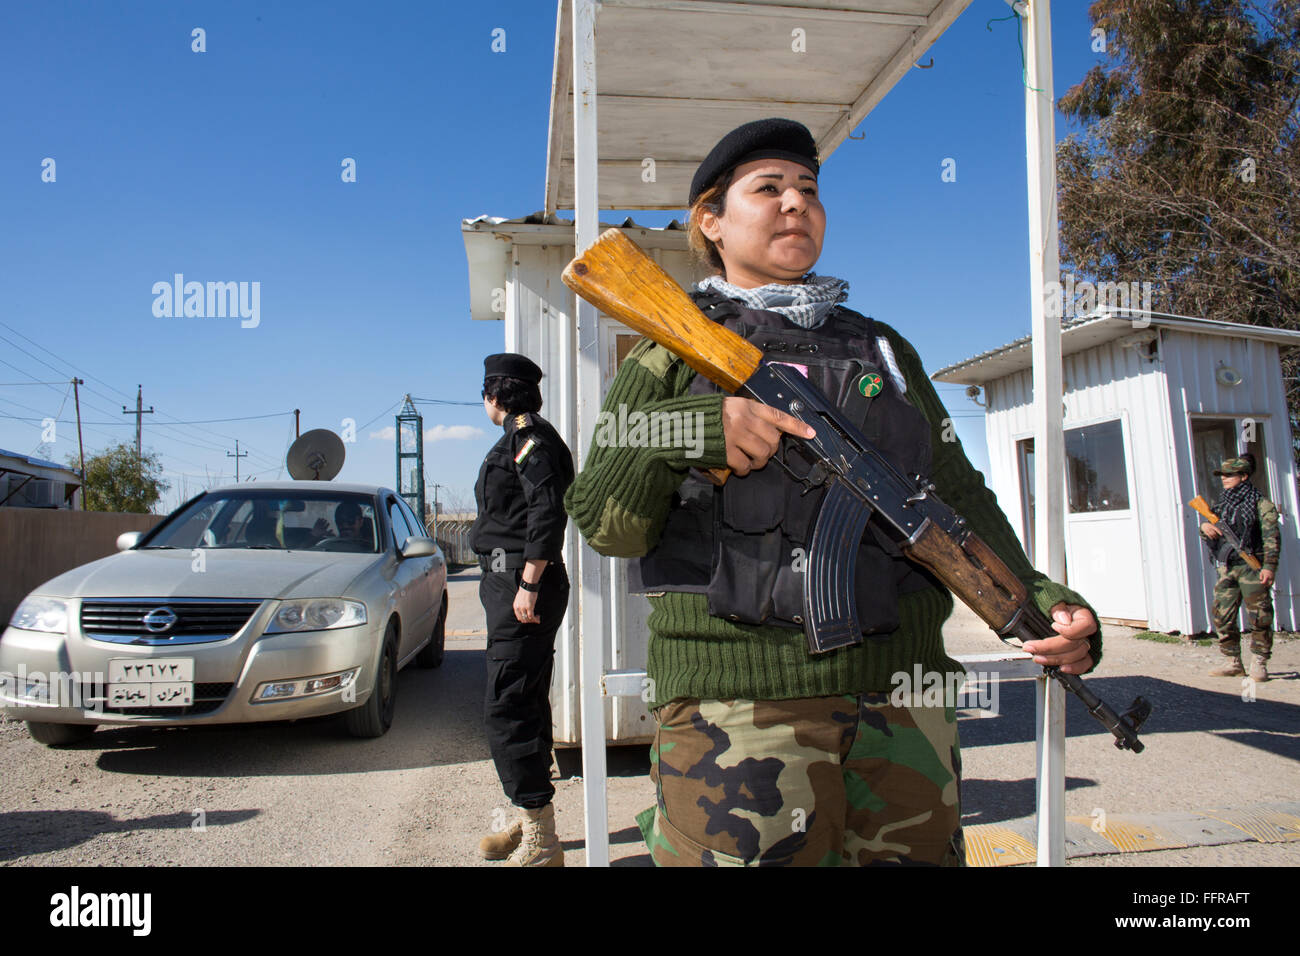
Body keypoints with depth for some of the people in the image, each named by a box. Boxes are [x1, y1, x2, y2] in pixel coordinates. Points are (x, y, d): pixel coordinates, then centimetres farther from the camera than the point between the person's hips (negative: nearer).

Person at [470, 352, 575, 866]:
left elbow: (548, 510, -22)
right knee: (524, 707, 15)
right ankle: (529, 823, 27)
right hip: (511, 581, 11)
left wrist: (528, 583, -24)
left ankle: (540, 842, -3)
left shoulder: (526, 435, -11)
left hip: (520, 581, -11)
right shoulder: (521, 437, 20)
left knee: (507, 711, -9)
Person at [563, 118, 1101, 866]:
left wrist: (1040, 602, 0)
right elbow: (606, 524, -2)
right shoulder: (675, 355, 7)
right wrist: (691, 428, -19)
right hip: (737, 706, -4)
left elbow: (961, 500, 16)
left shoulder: (884, 350, 19)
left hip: (903, 701, 4)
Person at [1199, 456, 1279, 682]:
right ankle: (1233, 662, 12)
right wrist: (1204, 526, -4)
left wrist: (1269, 566, -19)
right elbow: (1210, 536, 20)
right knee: (1223, 618, 4)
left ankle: (1259, 663, 4)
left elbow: (1272, 537, -9)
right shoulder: (1221, 504, 16)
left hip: (1251, 565, -6)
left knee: (1259, 618, -5)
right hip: (1226, 567, 6)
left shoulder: (1260, 504, -2)